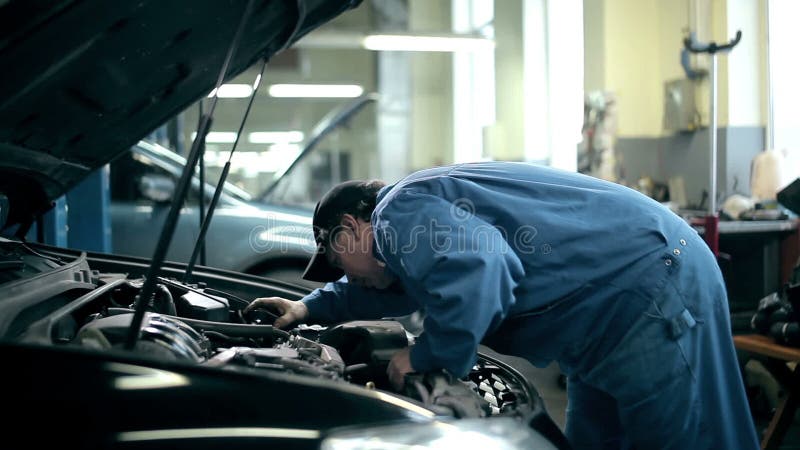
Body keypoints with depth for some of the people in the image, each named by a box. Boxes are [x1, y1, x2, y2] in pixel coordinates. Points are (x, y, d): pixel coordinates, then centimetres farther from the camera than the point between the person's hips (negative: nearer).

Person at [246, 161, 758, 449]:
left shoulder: (400, 211, -13)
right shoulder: (423, 206, 21)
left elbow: (478, 272, -33)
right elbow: (393, 286, 40)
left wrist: (427, 355, -18)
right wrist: (313, 307, 37)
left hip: (652, 282, -11)